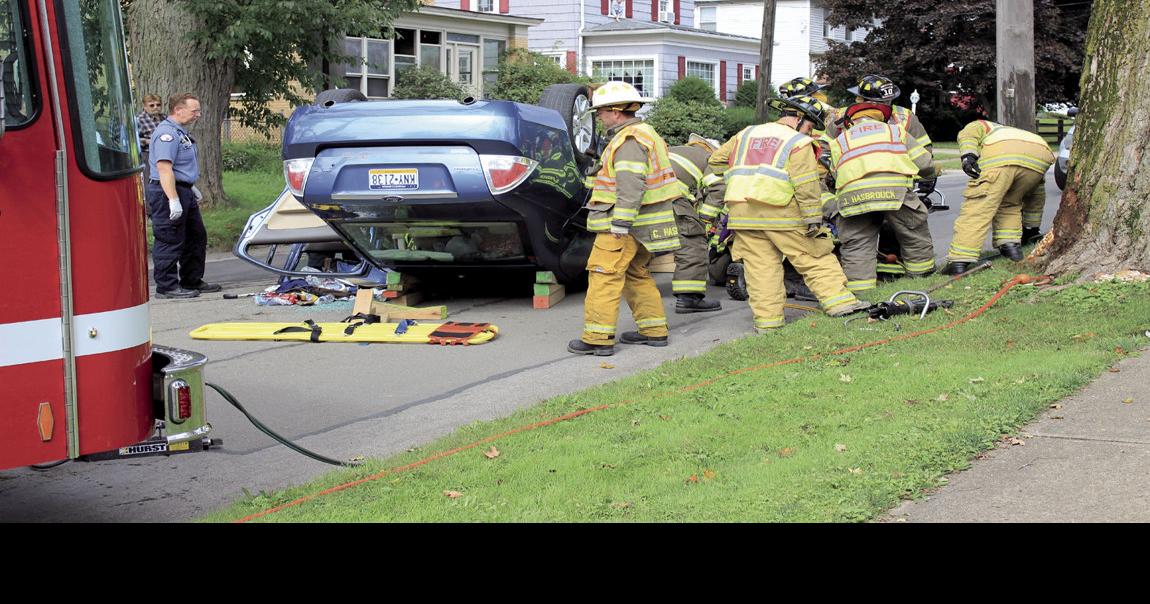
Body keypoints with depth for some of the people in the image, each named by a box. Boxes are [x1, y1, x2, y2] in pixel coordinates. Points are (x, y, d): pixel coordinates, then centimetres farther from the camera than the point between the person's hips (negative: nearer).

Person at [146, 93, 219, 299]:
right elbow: (164, 168, -26)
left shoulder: (180, 132, 17)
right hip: (168, 192, -11)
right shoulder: (166, 133, -18)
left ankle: (192, 281, 27)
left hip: (183, 191, 11)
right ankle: (167, 287, -2)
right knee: (170, 242, -7)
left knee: (196, 237, 17)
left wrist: (191, 188, 31)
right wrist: (174, 200, -30)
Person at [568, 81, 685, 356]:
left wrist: (620, 223, -27)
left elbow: (631, 185, -24)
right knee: (635, 274, 18)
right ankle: (654, 330, 19)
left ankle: (598, 338, -12)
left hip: (624, 222, -10)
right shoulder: (645, 133, 19)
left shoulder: (629, 140, -15)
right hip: (644, 224, 10)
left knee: (604, 275, -9)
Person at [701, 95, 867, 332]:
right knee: (814, 258, 4)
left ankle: (767, 320, 2)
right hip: (781, 213, -4)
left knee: (761, 267, 4)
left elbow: (717, 161, 23)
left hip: (742, 213, 5)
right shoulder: (799, 143, 0)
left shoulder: (746, 134, 18)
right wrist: (814, 220, -9)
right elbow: (806, 186, -9)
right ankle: (839, 301, 2)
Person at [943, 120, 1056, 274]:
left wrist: (968, 156, -4)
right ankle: (1011, 244, 11)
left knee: (977, 209, -5)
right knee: (1009, 204, 27)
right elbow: (1037, 193, 50)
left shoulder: (983, 126, 40)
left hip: (1000, 156, -5)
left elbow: (968, 133, 11)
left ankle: (959, 260, -12)